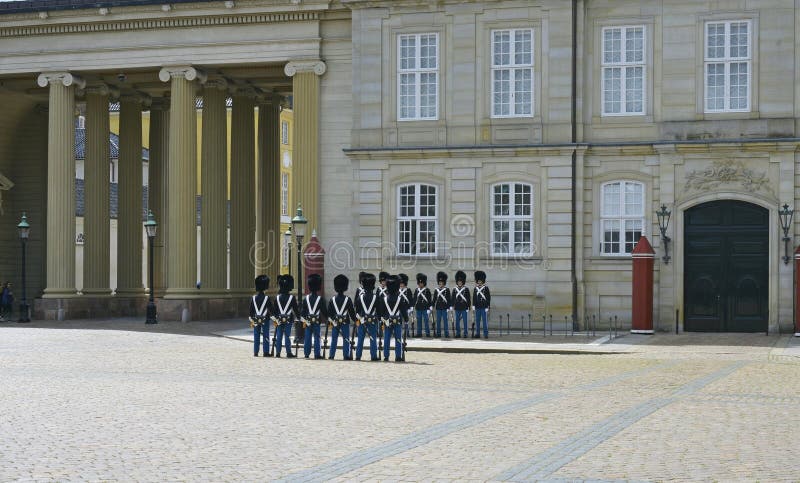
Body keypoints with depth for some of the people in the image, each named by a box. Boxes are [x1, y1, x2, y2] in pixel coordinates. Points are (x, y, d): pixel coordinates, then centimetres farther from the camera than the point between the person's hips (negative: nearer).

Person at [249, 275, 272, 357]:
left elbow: (251, 310, 4)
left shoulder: (253, 298, 0)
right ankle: (266, 352, 0)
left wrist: (252, 321, 12)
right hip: (265, 320, -3)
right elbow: (271, 309, -9)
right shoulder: (267, 298, -10)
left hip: (256, 320, 3)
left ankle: (255, 352, 8)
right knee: (265, 336, 1)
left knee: (256, 337, 8)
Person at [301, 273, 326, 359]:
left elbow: (303, 310, 3)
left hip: (308, 321, 3)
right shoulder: (320, 298, -8)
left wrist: (304, 321, 11)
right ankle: (317, 354, -1)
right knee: (316, 337, 0)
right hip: (317, 320, -3)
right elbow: (324, 310, -6)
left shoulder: (306, 298, 1)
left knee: (307, 337, 7)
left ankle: (307, 353, 11)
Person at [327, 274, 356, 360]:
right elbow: (352, 311, -4)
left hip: (335, 322, 2)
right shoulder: (348, 299, -8)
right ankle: (347, 355, -1)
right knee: (346, 339, 2)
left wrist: (330, 321, 15)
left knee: (334, 339, 8)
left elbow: (329, 312, 3)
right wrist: (355, 319, 9)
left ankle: (331, 355, 9)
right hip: (345, 322, -2)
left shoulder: (332, 300, -2)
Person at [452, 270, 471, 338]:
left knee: (465, 321, 0)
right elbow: (453, 299, 10)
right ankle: (458, 334, 10)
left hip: (464, 308, -3)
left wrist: (468, 307, -5)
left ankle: (465, 334, 4)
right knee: (457, 321, 5)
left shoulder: (466, 289, 0)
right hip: (457, 308, 3)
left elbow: (468, 298, 0)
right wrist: (453, 306, 5)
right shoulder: (455, 289, 8)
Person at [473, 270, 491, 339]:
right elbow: (474, 298, 13)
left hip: (484, 307, -4)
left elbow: (488, 298, -4)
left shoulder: (486, 288, -3)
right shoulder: (476, 288, 10)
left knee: (484, 320, -3)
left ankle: (486, 334, 0)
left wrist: (487, 307, -9)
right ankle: (477, 334, 11)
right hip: (477, 307, 4)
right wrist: (473, 306, 7)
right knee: (477, 321, 6)